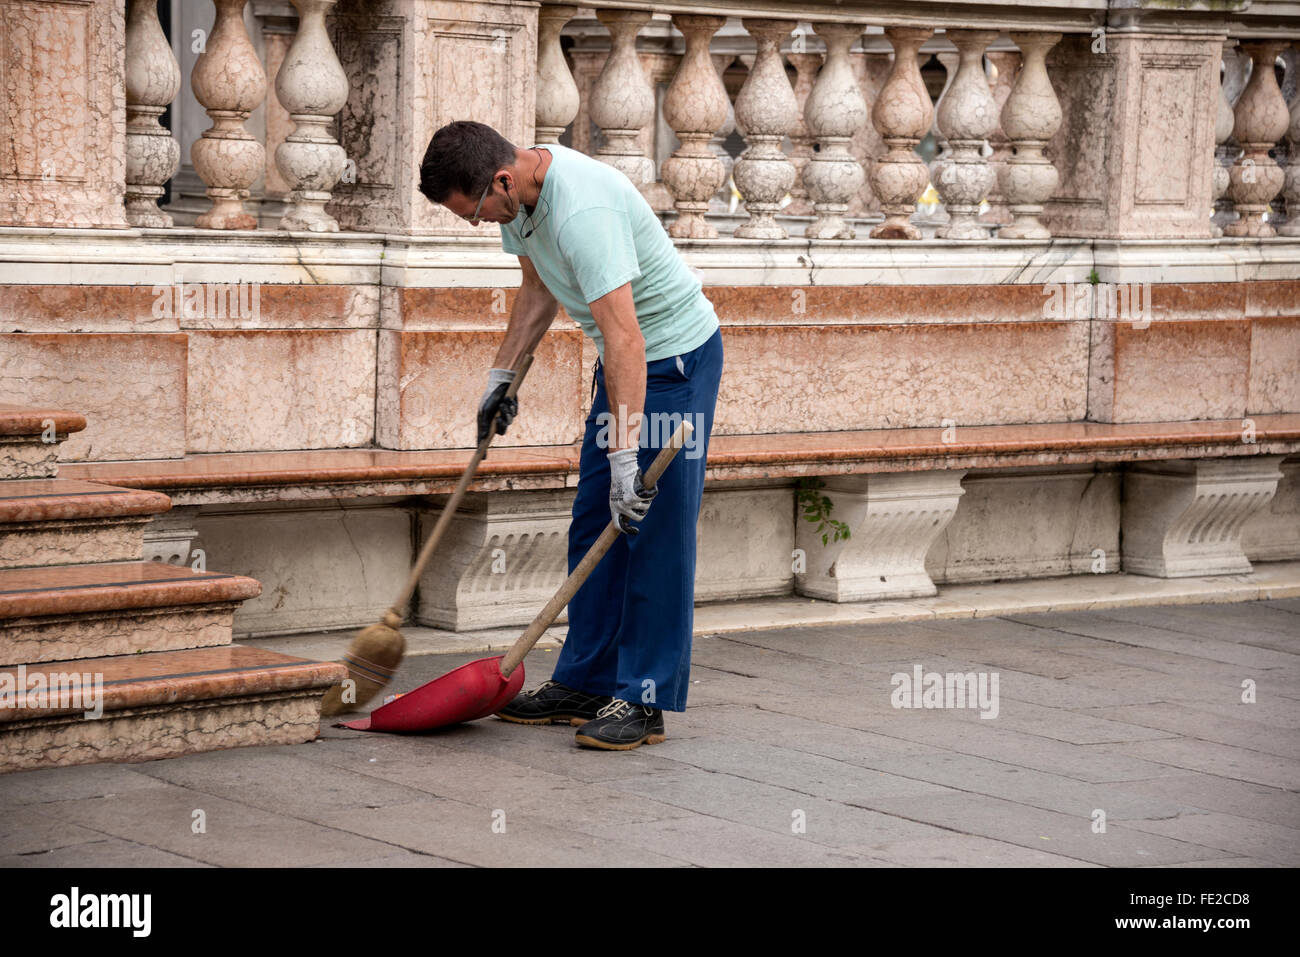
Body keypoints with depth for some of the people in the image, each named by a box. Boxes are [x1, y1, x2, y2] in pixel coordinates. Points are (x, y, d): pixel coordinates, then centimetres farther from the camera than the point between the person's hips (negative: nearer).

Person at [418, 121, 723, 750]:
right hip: (624, 361, 10)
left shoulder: (583, 209, -33)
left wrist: (624, 456, -41)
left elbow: (624, 337, -39)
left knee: (654, 529, -9)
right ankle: (586, 683, 18)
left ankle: (644, 700, -6)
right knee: (594, 523, 11)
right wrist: (502, 375, 16)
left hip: (676, 356, -10)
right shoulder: (517, 196, -3)